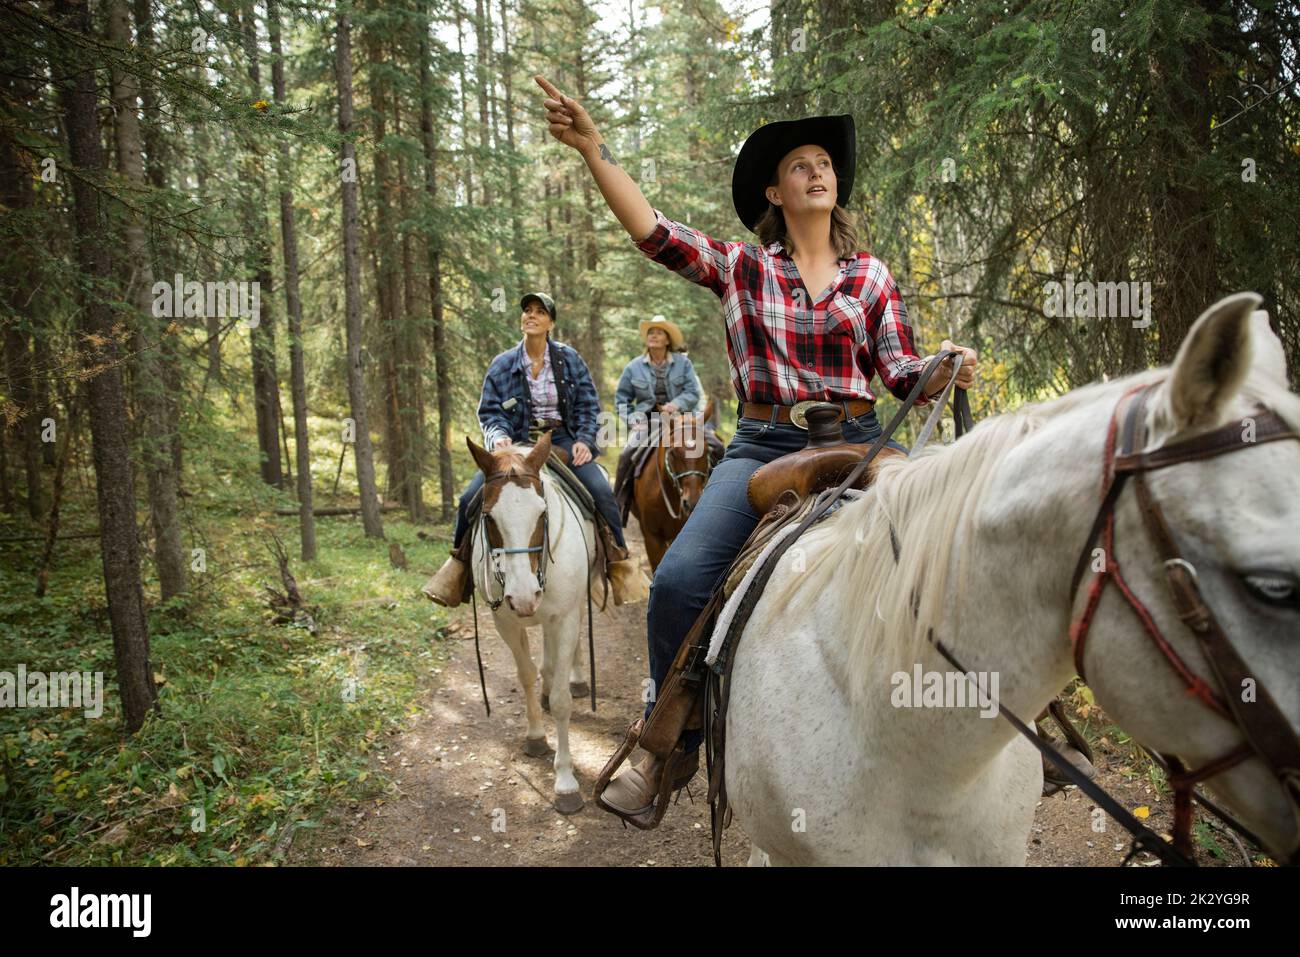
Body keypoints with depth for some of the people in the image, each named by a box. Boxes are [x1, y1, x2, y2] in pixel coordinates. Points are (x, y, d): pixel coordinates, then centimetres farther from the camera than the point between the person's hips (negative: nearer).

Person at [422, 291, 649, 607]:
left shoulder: (569, 358, 5)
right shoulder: (502, 364, 5)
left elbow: (588, 406, 6)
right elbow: (490, 411, 5)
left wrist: (584, 440, -9)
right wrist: (498, 435, -16)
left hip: (563, 439, -1)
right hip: (517, 441, 1)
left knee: (602, 491, -25)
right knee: (471, 496, -16)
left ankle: (619, 561, -7)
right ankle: (459, 561, 8)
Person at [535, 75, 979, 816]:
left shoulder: (872, 277, 11)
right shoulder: (743, 269, 7)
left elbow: (903, 377, 9)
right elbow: (654, 232, -6)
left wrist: (948, 371, -14)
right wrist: (593, 148, -15)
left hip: (853, 444, 2)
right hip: (764, 446, -1)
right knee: (679, 581, -20)